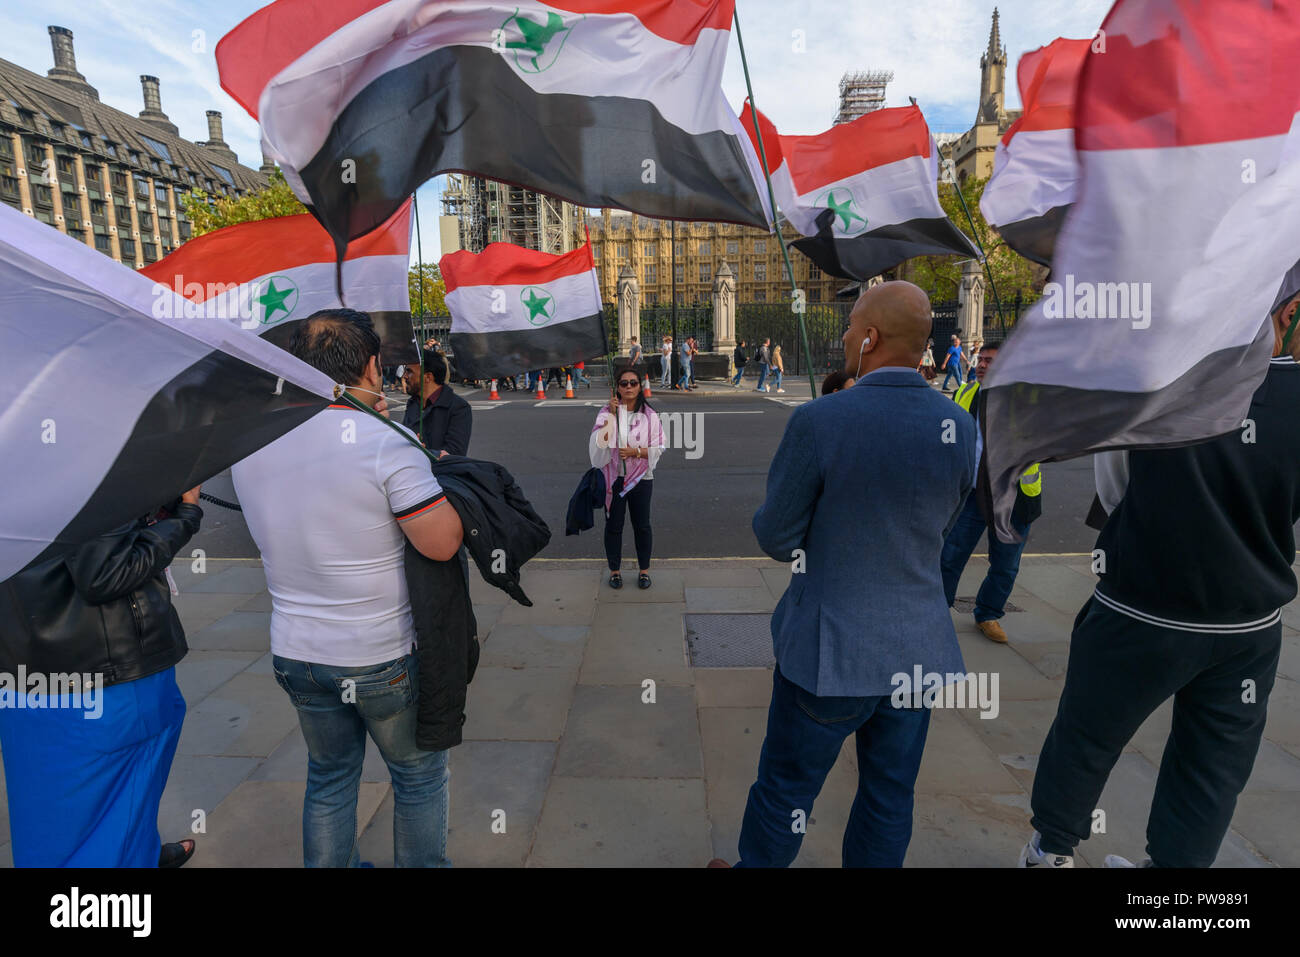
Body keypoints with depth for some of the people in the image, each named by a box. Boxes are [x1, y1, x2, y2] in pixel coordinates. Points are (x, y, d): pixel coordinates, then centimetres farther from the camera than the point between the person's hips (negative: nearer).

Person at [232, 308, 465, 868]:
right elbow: (442, 542, -24)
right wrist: (438, 478, -6)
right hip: (384, 655, -5)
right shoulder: (387, 440, -22)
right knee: (418, 775, 18)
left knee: (328, 778, 26)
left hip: (295, 651, 6)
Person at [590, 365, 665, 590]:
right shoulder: (606, 412, -1)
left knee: (642, 526, 8)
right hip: (613, 477, 0)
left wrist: (636, 451, -16)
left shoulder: (649, 415, 0)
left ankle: (644, 570, 24)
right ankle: (614, 570, 25)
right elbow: (599, 442, -14)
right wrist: (611, 415, -21)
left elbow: (658, 448, -1)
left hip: (641, 478, 0)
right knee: (613, 526, 9)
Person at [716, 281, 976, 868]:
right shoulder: (959, 428, -6)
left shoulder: (818, 421, -21)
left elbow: (776, 539, -12)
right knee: (889, 796, 22)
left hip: (829, 649, -4)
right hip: (918, 648, 5)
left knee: (784, 786, 18)